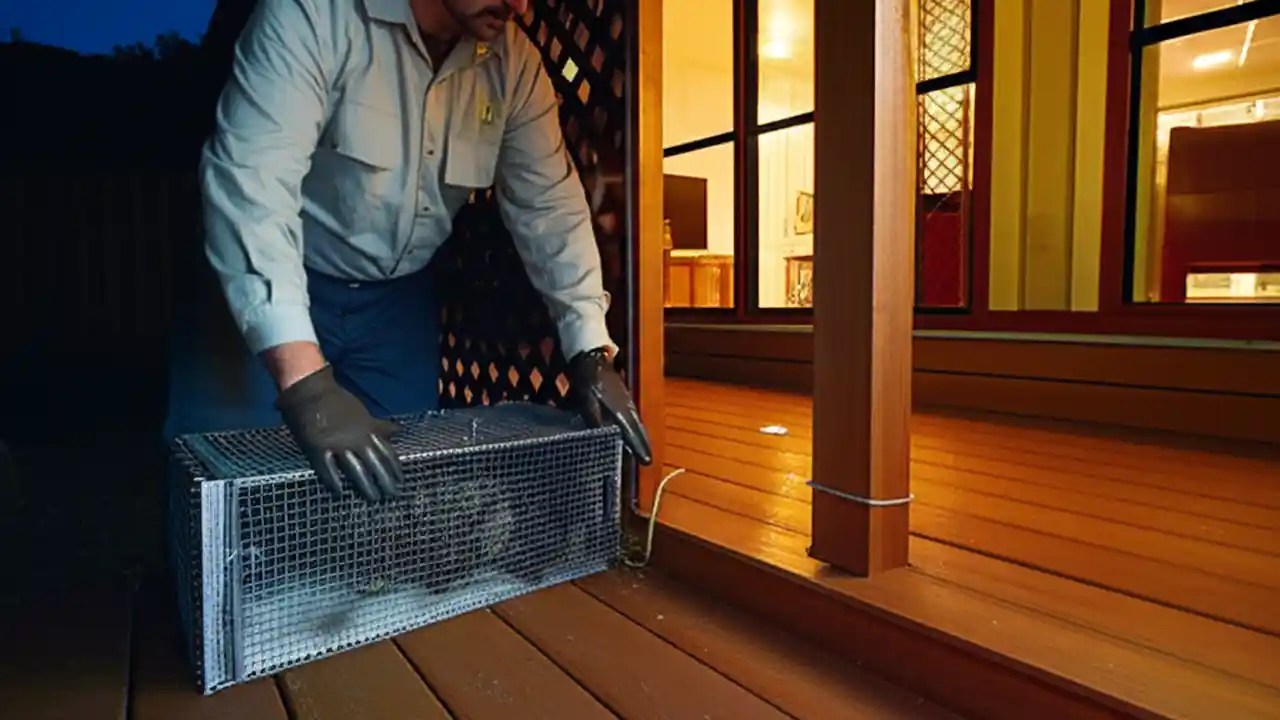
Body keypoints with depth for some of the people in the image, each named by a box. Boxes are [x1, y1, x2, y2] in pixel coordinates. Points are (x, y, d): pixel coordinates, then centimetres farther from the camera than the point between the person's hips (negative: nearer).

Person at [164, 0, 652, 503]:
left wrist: (591, 353, -15)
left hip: (397, 298, 4)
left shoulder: (513, 59, -7)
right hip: (272, 293, -4)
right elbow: (250, 179, -33)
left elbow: (551, 203, -6)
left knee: (409, 476, 7)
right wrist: (304, 381, -43)